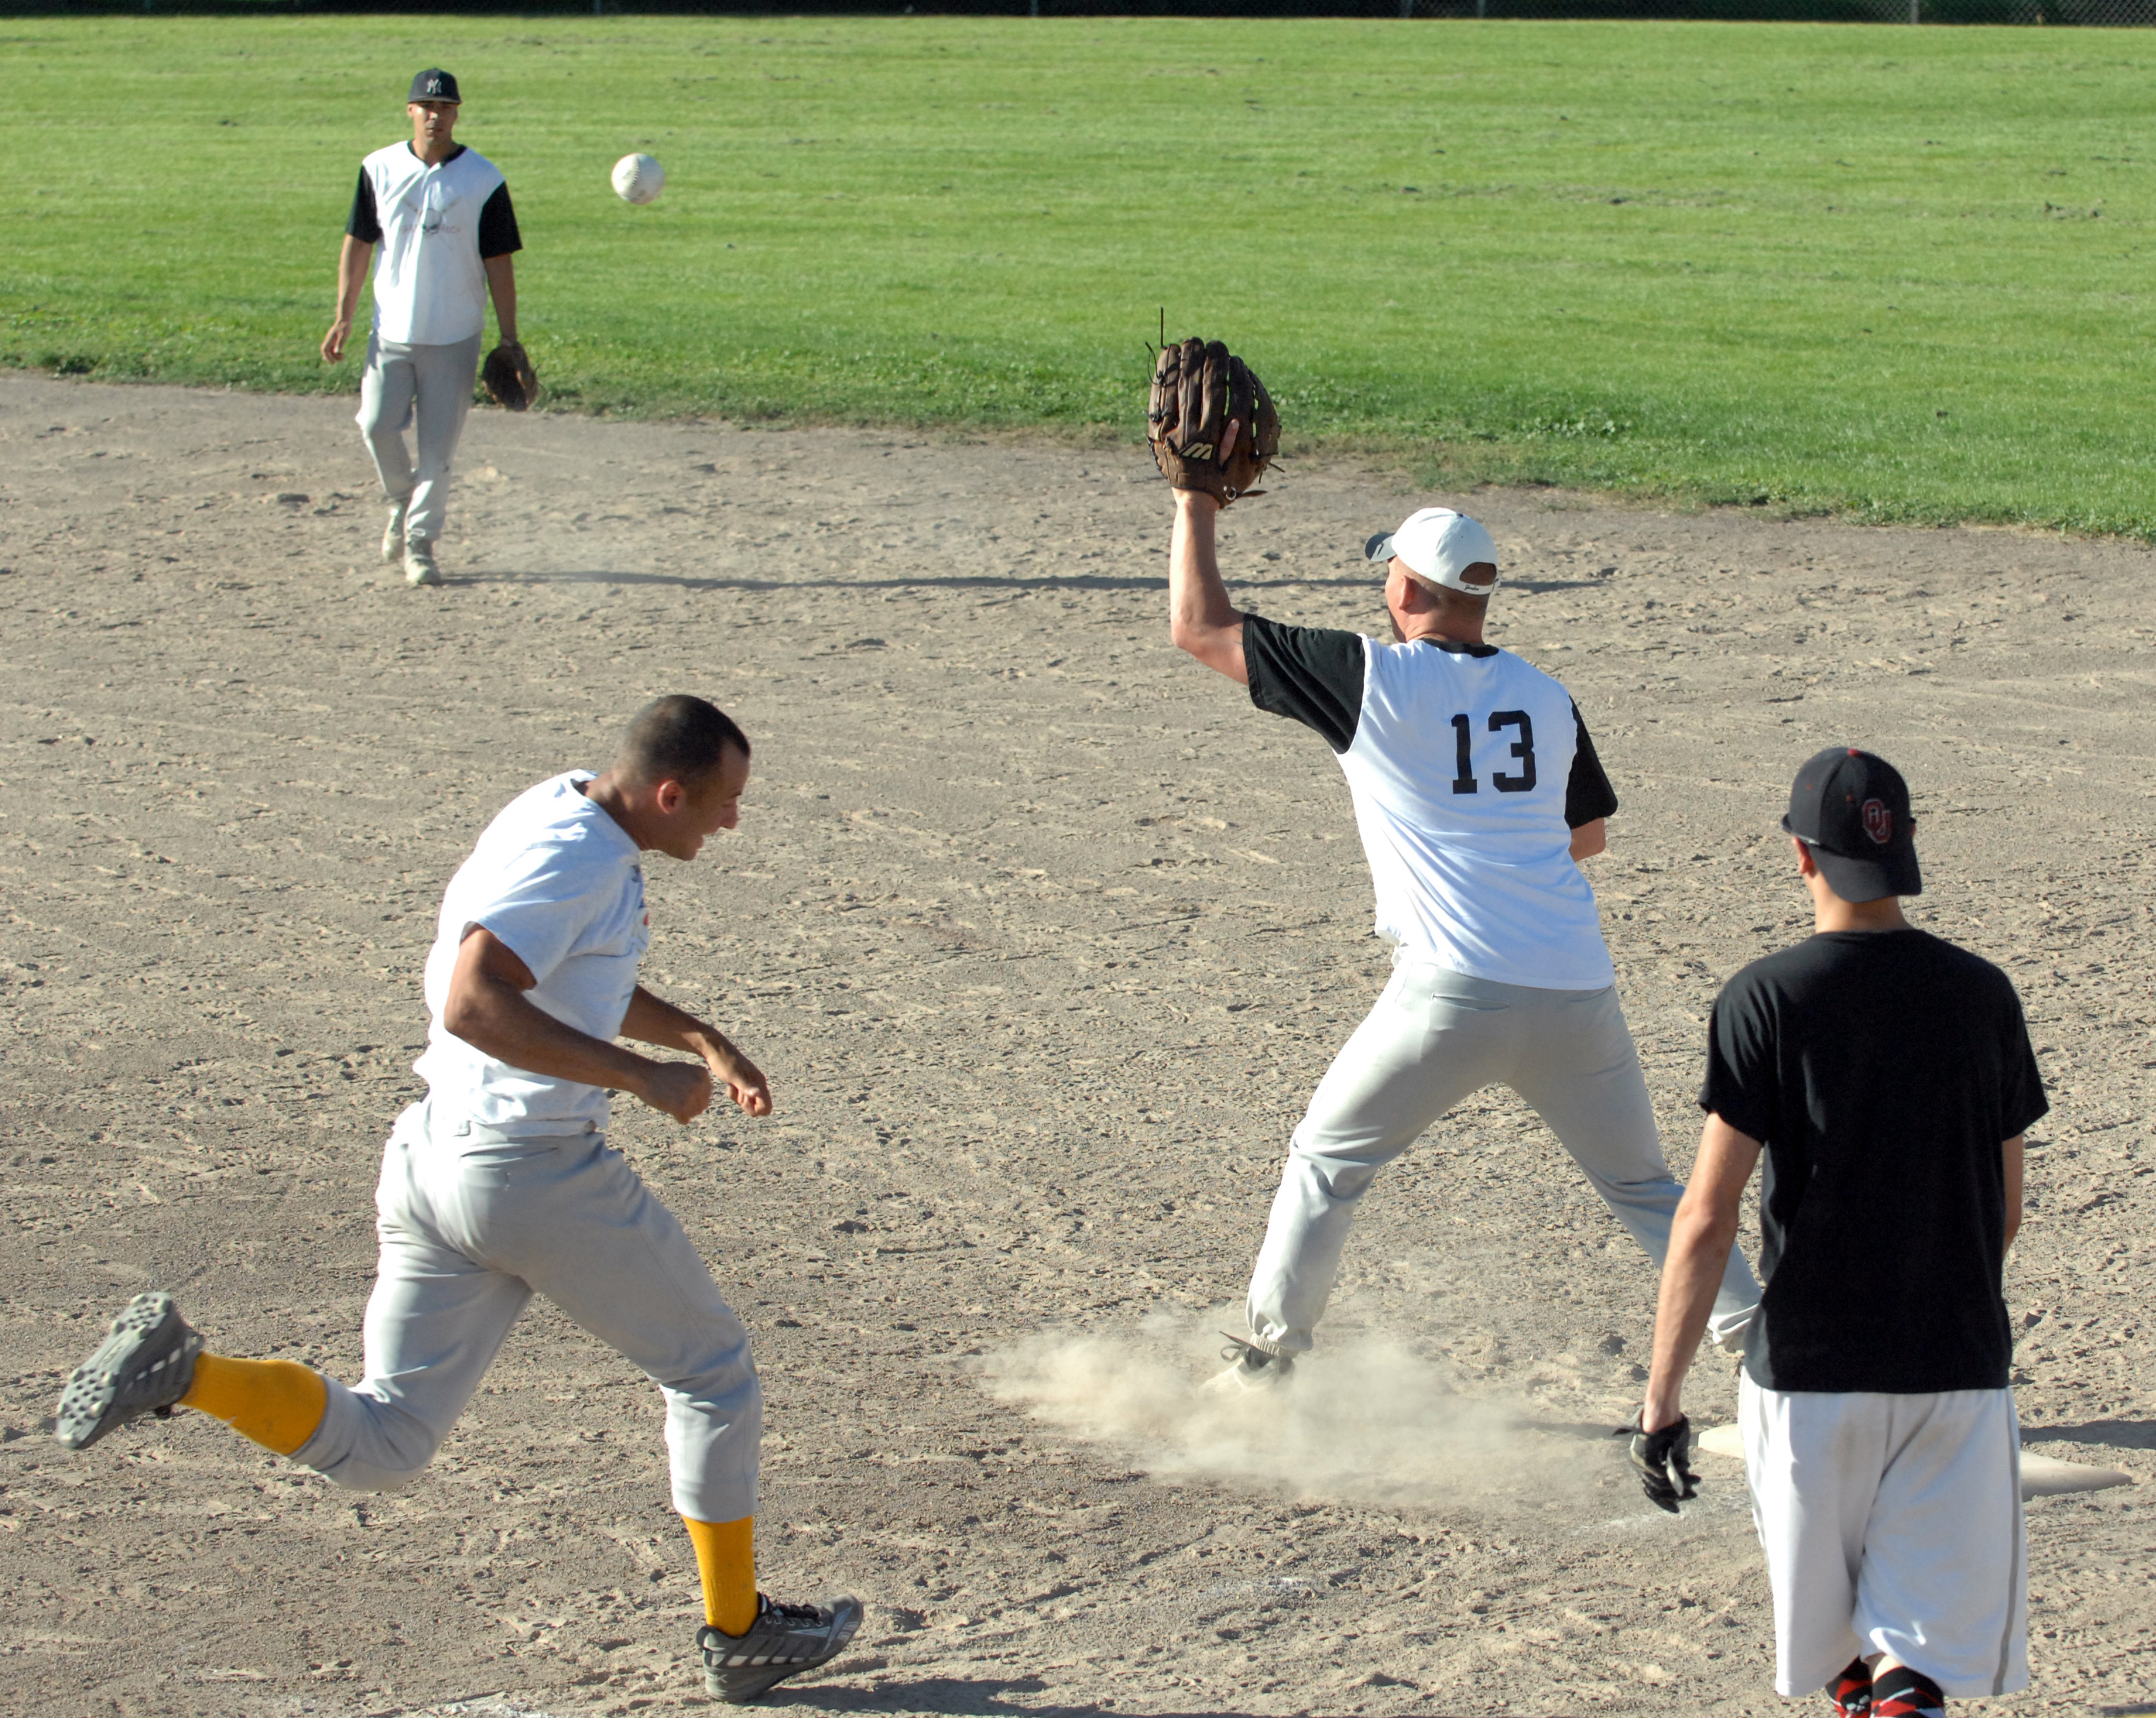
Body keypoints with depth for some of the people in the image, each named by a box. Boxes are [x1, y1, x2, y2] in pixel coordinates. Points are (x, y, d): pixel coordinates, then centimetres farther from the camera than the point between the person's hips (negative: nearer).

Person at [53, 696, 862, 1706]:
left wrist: (700, 1040, 23)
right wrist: (641, 1077, -28)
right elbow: (472, 1005, -31)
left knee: (377, 1448, 11)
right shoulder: (568, 857, -18)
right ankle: (738, 1636, 24)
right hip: (538, 1174, -9)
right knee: (712, 1374, 13)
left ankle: (185, 1374, -10)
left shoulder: (568, 811, 12)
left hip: (433, 1162, 9)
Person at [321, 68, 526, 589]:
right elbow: (357, 242, 8)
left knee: (437, 444, -1)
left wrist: (509, 339, -4)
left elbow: (499, 262, -1)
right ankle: (401, 501, 18)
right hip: (391, 331, 1)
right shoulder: (379, 169, 3)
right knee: (377, 424, -11)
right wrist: (344, 316, 1)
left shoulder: (484, 179, -2)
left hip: (455, 336, -1)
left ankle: (421, 542, 12)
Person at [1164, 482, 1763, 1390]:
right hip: (1579, 993, 4)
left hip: (1454, 991, -4)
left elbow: (1199, 627, 5)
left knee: (1329, 1160, 15)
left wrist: (1195, 508, 17)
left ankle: (1270, 1354, 16)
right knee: (1643, 1186, 16)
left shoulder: (1370, 678, -1)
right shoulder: (1545, 696, 14)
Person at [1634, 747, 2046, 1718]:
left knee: (1836, 1637, 18)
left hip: (1810, 1371, -2)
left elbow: (1708, 1219, -12)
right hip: (1960, 1368, 2)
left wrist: (1661, 1397, -7)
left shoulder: (1765, 1000, -8)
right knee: (1926, 1639, 1)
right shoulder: (1982, 995, 2)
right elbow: (2004, 1211, 11)